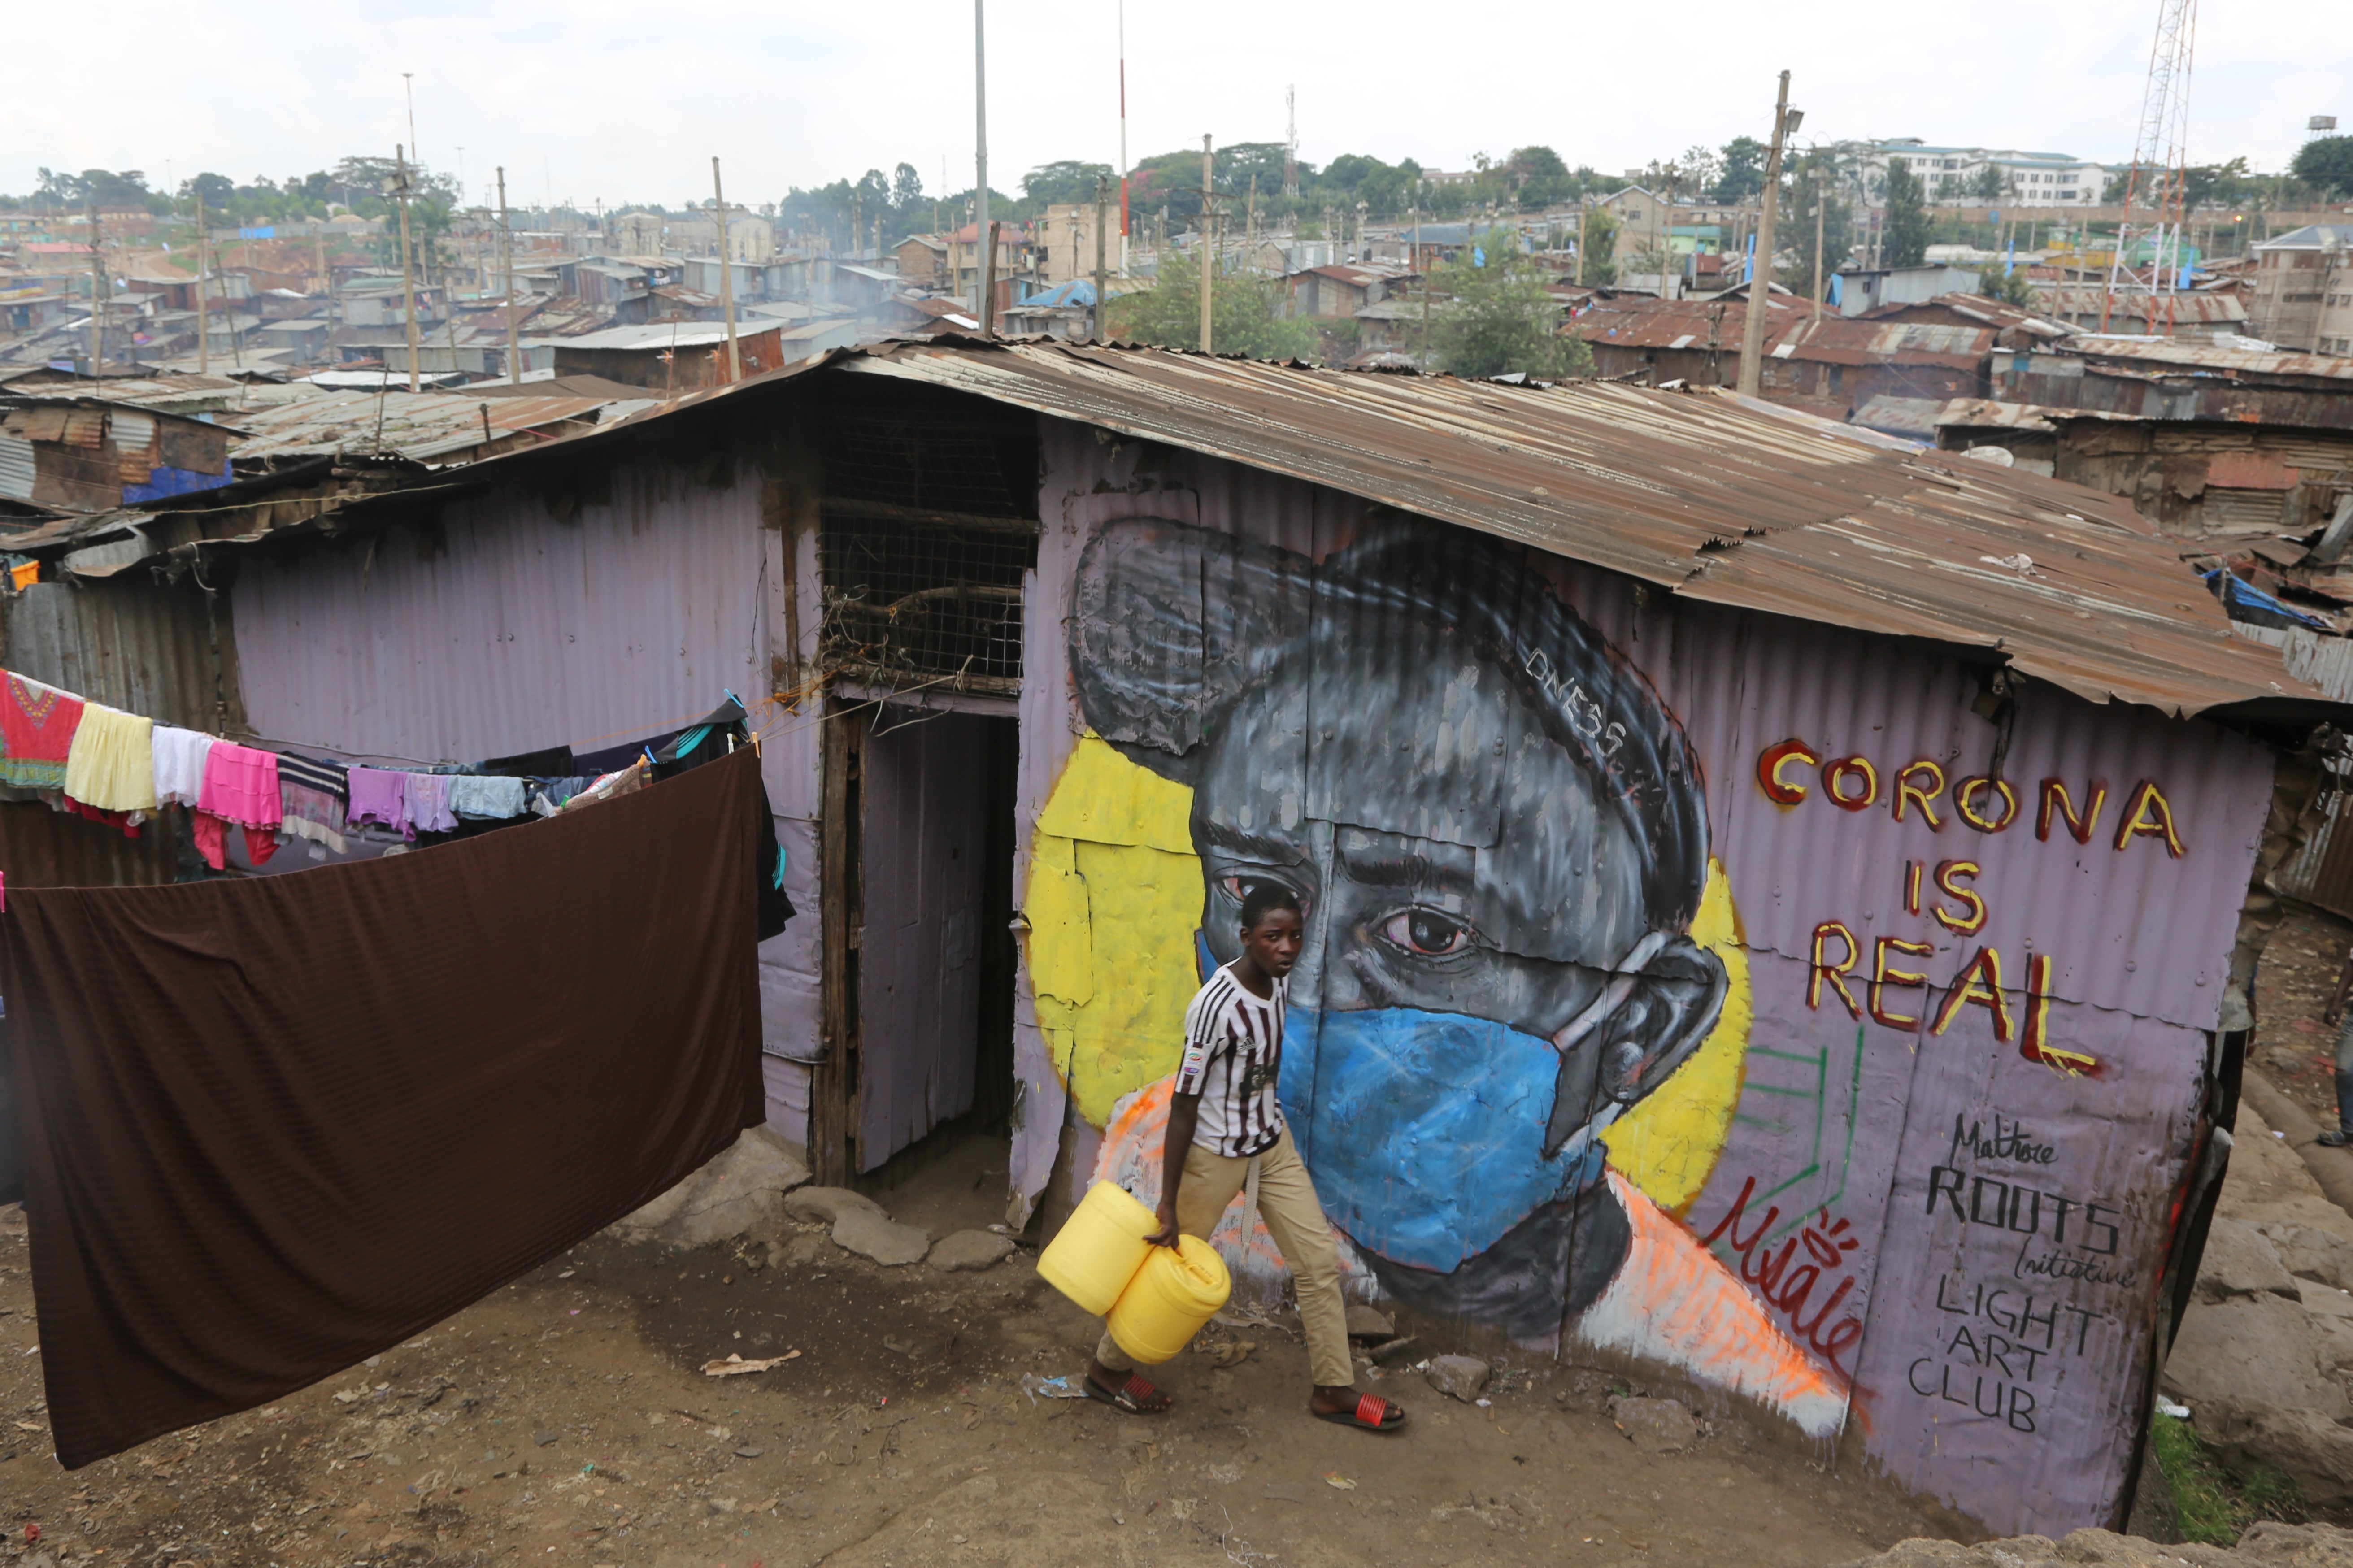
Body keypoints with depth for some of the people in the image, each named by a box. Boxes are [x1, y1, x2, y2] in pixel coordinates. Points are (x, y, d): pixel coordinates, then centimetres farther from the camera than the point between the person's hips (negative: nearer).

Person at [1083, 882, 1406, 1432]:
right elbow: (1182, 1107, -25)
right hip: (1214, 1154, -7)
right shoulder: (1216, 1007, -29)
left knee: (1320, 1260, 8)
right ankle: (1109, 1368, 31)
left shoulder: (1279, 979, -6)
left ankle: (1334, 1390, 23)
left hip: (1272, 1143, 7)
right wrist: (1168, 1206, -22)